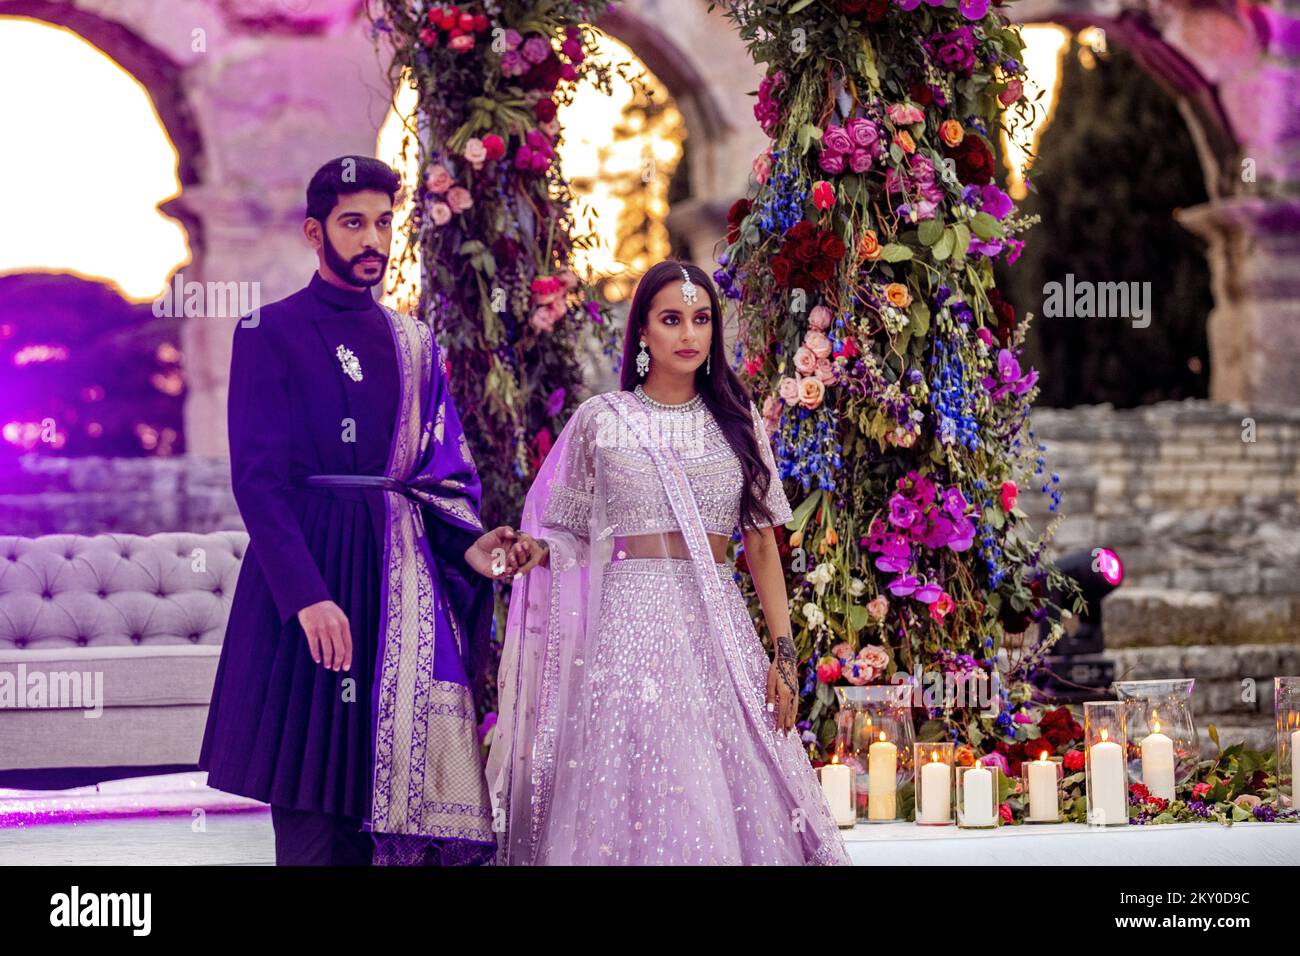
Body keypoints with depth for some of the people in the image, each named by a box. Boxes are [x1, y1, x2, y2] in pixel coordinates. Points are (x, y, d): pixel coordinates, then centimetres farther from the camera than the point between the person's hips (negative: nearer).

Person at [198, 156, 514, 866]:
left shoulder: (412, 343, 16)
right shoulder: (272, 333, -2)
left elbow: (445, 469, 15)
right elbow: (257, 480, -9)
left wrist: (467, 545, -6)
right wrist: (307, 596, -20)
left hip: (404, 578, 5)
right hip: (310, 570, -5)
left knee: (395, 785, 4)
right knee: (312, 812, -5)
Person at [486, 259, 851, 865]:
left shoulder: (736, 421, 10)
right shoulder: (600, 420, 5)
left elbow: (761, 544, 9)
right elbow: (575, 535, 10)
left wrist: (783, 653, 2)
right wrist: (534, 550, -12)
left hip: (719, 627, 2)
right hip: (629, 625, -2)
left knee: (732, 802, -1)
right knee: (633, 798, -6)